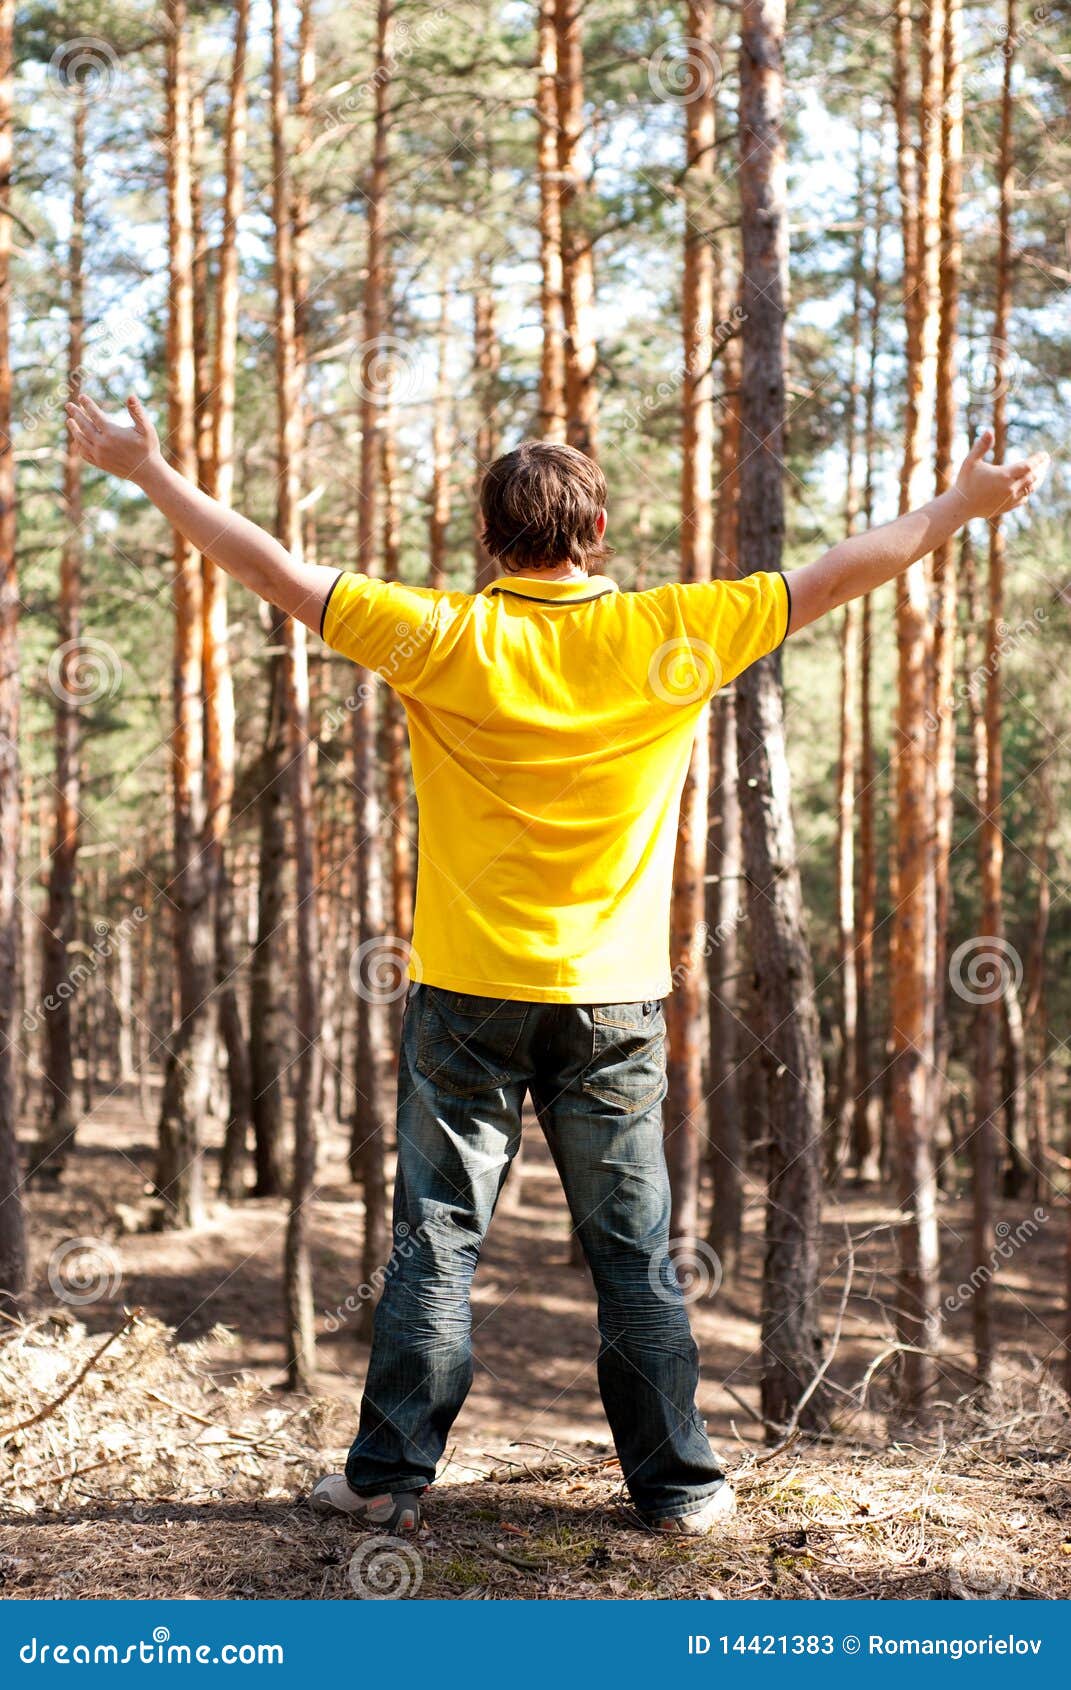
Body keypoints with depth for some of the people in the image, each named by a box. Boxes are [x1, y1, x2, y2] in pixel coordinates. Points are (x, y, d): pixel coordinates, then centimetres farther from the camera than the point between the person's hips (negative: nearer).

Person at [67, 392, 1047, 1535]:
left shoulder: (447, 638, -6)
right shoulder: (669, 636, -4)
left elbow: (278, 574, -3)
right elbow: (830, 581, 4)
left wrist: (149, 471, 7)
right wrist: (962, 503, 16)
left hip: (467, 995, 0)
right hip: (613, 1008, 1)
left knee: (434, 1242, 7)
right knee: (634, 1255, 8)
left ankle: (389, 1476, 12)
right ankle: (677, 1484, 15)